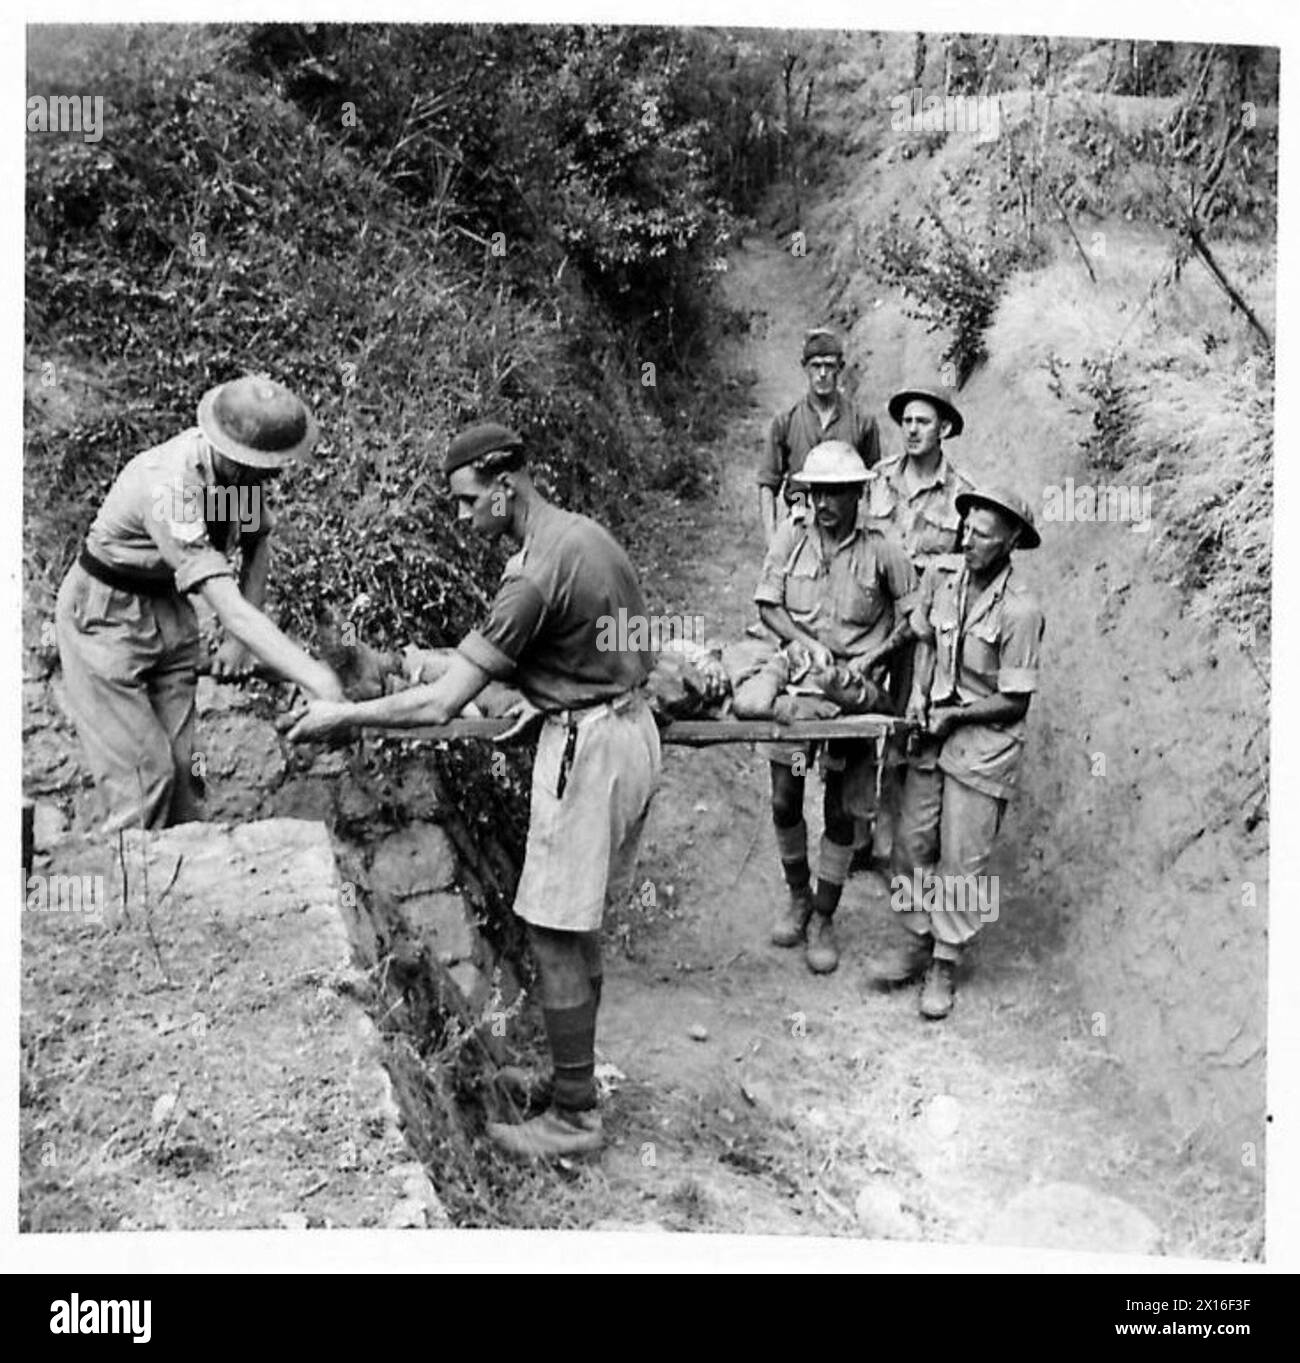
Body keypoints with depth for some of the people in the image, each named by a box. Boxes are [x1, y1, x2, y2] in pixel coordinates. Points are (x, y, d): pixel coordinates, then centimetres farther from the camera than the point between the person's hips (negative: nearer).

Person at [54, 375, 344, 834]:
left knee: (179, 765, 6)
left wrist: (240, 640, -3)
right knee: (142, 776, -7)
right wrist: (318, 681, -45)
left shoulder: (239, 469, -14)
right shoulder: (169, 490, -36)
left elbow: (257, 544, 5)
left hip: (167, 606, 6)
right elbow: (229, 609, -42)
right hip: (104, 612, -6)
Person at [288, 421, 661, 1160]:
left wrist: (342, 715, -10)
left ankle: (576, 1115, 11)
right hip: (631, 726, 10)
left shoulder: (536, 575, -22)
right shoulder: (586, 532, 7)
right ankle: (578, 1071, 31)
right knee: (580, 921, 18)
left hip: (589, 750, -10)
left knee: (556, 934, 1)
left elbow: (442, 704, -21)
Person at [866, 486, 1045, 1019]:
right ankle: (914, 944, 27)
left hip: (984, 743, -5)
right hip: (934, 733, 6)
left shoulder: (1020, 610, -18)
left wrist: (954, 714, -13)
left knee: (962, 861, 2)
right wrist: (918, 694, -2)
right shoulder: (941, 572, -2)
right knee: (912, 842, 10)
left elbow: (1015, 701, -12)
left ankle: (944, 967, 16)